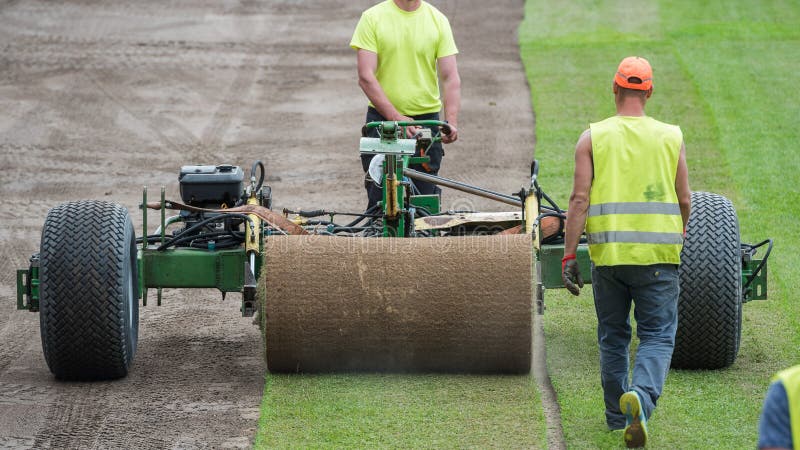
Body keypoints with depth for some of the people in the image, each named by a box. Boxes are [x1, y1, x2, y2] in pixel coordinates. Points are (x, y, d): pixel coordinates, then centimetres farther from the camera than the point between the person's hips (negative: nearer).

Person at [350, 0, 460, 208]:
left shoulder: (437, 20, 2)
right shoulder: (373, 18, -3)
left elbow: (450, 77, -1)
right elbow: (365, 77, -9)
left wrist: (451, 122, -17)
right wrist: (396, 118, -19)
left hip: (426, 119, 1)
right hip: (382, 119, -1)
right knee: (380, 200, 0)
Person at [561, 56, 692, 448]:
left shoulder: (592, 138, -1)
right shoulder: (670, 138, 1)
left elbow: (579, 200, -7)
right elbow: (684, 200, 8)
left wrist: (568, 256, -5)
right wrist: (681, 232, 29)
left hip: (607, 254, 1)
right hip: (658, 254, -1)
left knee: (612, 338, 16)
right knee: (657, 337, 0)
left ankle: (617, 417, 23)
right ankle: (641, 396, -27)